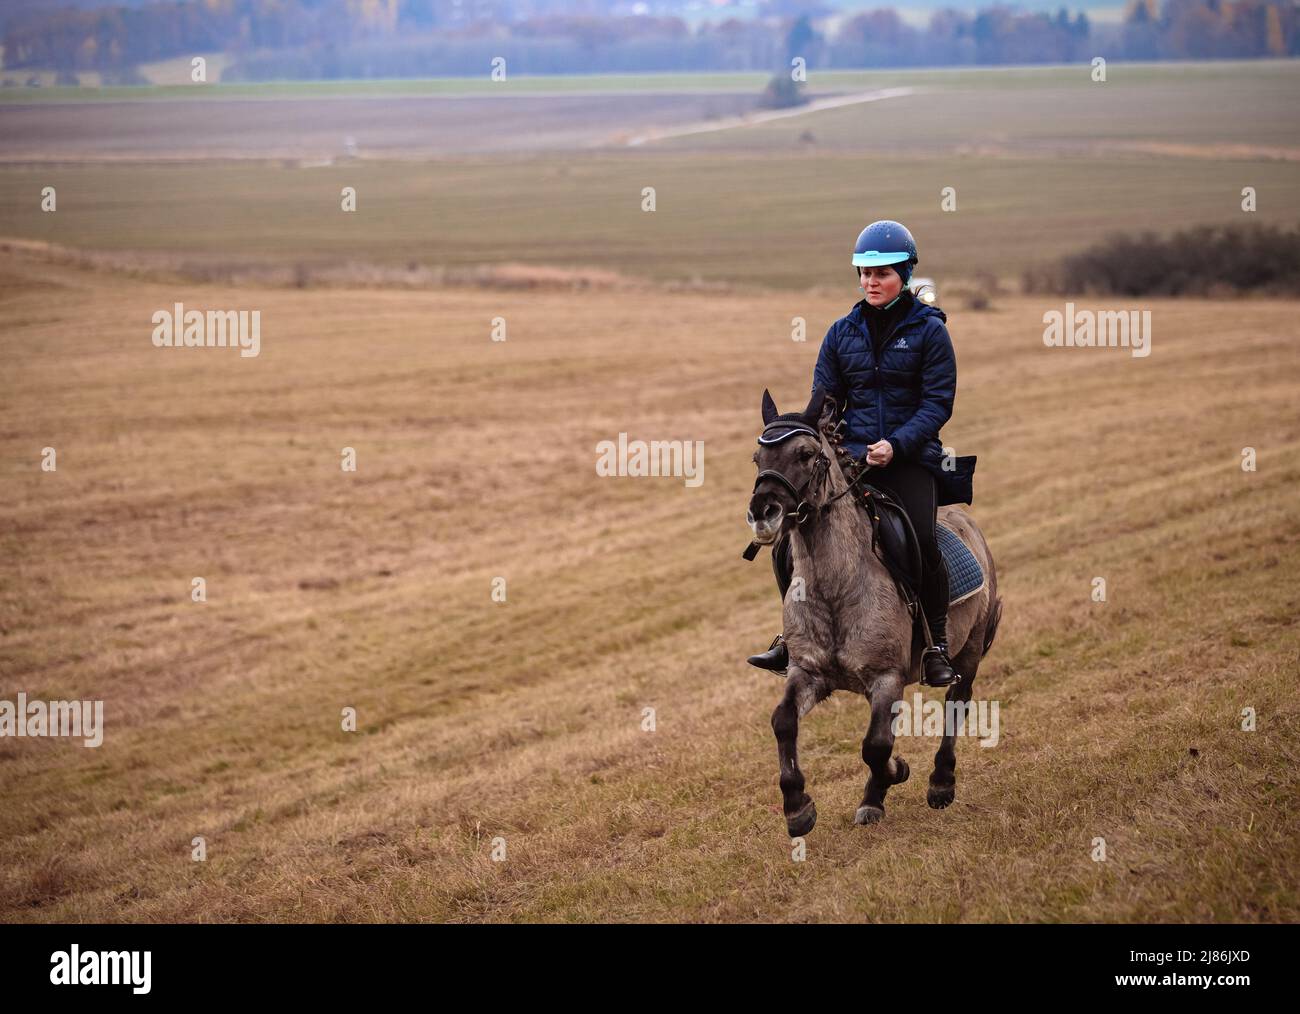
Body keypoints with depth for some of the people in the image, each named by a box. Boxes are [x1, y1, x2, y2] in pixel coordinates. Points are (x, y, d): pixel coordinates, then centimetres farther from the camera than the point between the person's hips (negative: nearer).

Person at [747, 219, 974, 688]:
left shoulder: (928, 330, -2)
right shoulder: (842, 333, 10)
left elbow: (938, 402, -7)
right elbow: (824, 399, 12)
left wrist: (897, 445, -21)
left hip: (911, 459, -4)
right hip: (850, 456, 4)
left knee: (922, 544, -26)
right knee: (788, 543, -10)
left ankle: (937, 646, -7)